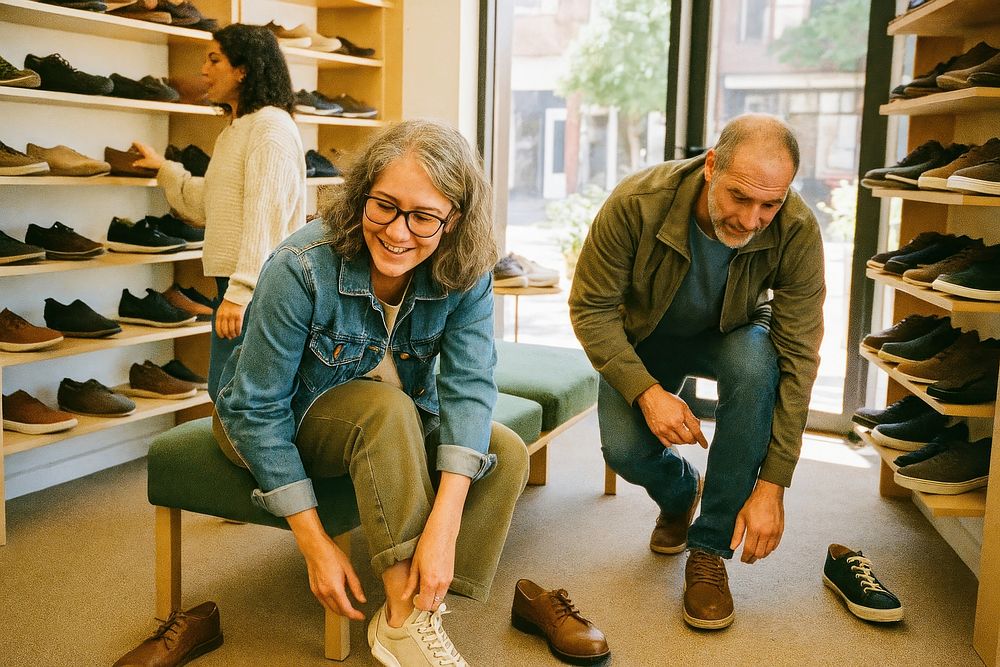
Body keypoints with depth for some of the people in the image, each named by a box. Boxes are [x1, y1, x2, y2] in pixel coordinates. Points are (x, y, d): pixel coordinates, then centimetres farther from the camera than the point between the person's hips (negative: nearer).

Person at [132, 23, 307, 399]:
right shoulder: (235, 129, 22)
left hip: (256, 287, -10)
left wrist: (240, 292, -24)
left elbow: (265, 217, -20)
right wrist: (163, 169, 26)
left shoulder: (270, 126, -11)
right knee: (226, 395, 13)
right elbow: (207, 206, 24)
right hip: (235, 283, 10)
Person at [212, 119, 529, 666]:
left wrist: (444, 526, -40)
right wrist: (313, 542, -27)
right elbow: (258, 407, -25)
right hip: (276, 427, -4)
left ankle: (412, 612, -14)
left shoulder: (465, 276, -18)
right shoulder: (302, 267, -29)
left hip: (398, 427, 4)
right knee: (388, 407, -34)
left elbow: (469, 386, -26)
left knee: (506, 454, -18)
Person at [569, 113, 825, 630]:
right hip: (645, 336, 0)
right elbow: (591, 308, -23)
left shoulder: (797, 233, -30)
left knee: (757, 365, -35)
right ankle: (679, 494, 18)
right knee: (624, 449, -24)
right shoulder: (637, 203, -33)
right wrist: (646, 391, -37)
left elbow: (797, 359, -27)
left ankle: (710, 551, -19)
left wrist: (772, 485, -30)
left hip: (729, 335, 1)